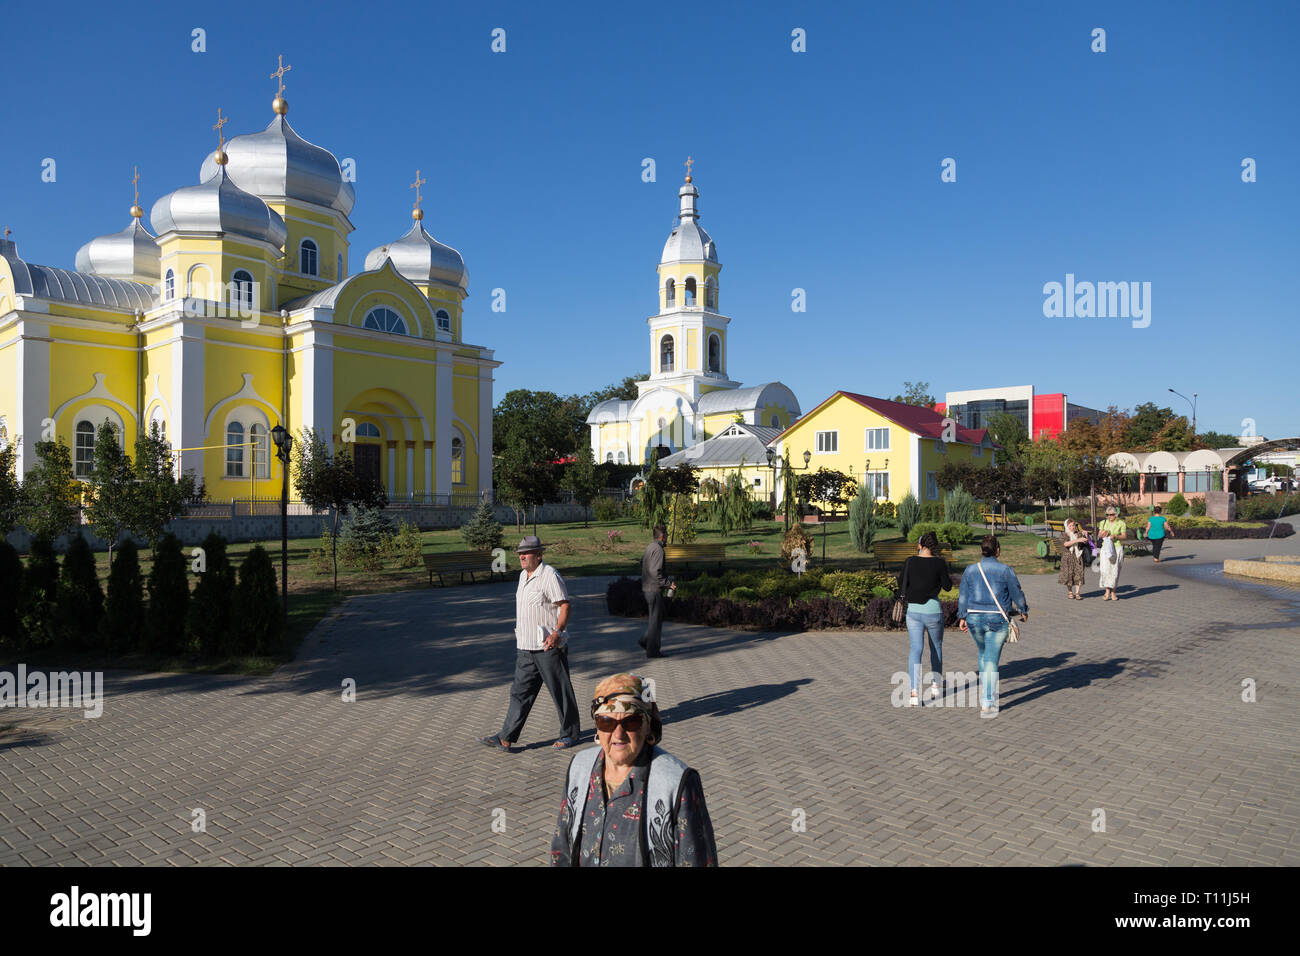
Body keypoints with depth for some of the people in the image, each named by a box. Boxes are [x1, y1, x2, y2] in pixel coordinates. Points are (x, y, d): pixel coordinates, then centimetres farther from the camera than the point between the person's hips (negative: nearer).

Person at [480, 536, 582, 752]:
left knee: (561, 692, 4)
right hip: (526, 647, 8)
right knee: (519, 692, 7)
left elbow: (564, 605, -17)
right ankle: (505, 739, 9)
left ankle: (570, 733, 20)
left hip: (548, 647, -8)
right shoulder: (523, 575, 14)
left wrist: (557, 632, -26)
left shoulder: (549, 575, -13)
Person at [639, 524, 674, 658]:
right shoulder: (658, 549, -17)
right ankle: (652, 650, 4)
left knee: (657, 617, 19)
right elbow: (655, 571, -24)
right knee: (656, 619, -1)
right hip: (654, 589, -9)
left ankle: (645, 640, 17)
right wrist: (668, 583, -16)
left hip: (646, 587, 9)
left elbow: (642, 563, 19)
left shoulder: (649, 547, 12)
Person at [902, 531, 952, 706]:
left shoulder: (910, 562, -3)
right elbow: (947, 586, 1)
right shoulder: (939, 563, -8)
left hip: (913, 611, 1)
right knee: (936, 647, 21)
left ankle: (914, 693, -11)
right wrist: (949, 578, 21)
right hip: (933, 610, -1)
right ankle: (935, 686, 32)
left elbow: (901, 585, 2)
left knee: (915, 649, 1)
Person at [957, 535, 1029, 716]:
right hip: (997, 620, -3)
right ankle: (987, 704, -2)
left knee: (983, 653, 26)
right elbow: (1017, 594, 1)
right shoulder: (1005, 571, -8)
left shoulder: (970, 571, 0)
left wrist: (962, 617, 14)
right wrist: (1024, 611, 18)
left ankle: (986, 691, 33)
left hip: (974, 619, 3)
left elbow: (963, 596, 4)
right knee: (992, 661, 0)